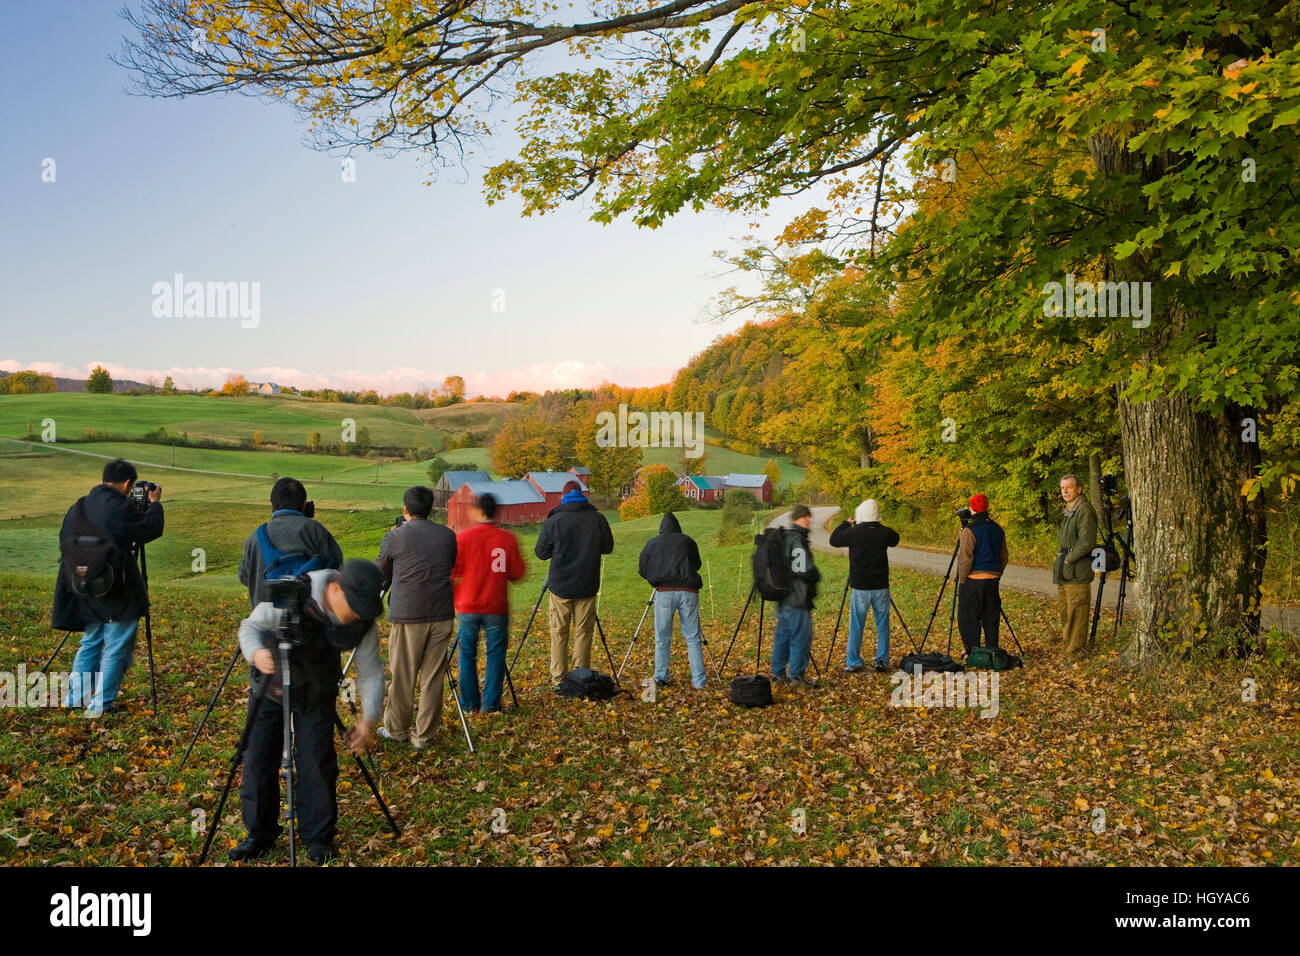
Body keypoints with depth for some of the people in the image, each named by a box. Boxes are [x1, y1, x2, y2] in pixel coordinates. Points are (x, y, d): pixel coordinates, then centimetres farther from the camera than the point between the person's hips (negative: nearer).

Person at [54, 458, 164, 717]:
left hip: (86, 593, 7)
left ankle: (76, 695, 24)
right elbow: (151, 529, -5)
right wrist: (154, 503, 10)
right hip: (118, 594, -7)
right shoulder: (121, 509, -17)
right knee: (117, 647, 5)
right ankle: (100, 703, 7)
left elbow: (66, 545, 12)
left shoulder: (77, 508, 4)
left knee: (90, 642, 22)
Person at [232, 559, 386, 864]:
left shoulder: (364, 622, -23)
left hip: (317, 692, 1)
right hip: (270, 685, 0)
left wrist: (368, 718, -22)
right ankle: (259, 835, 19)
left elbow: (371, 672, -12)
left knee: (316, 763, -5)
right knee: (258, 760, 2)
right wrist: (256, 653, -38)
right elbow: (250, 626, -17)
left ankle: (318, 838, 11)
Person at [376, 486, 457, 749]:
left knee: (402, 678, 10)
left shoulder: (394, 537, -3)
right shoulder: (448, 535, 5)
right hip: (442, 616, 3)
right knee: (433, 678, 8)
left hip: (406, 616, -2)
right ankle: (424, 735, 15)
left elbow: (381, 575, 11)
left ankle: (396, 730, 23)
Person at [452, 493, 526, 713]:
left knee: (467, 655, 12)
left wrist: (453, 597, 14)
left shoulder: (463, 537, -5)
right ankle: (490, 704, 5)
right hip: (497, 608, 0)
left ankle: (470, 704, 16)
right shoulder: (508, 538, -4)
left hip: (468, 606, 0)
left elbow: (451, 571, -3)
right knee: (495, 655, 7)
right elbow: (517, 573, 0)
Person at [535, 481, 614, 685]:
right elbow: (608, 547, 9)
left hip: (560, 586, -1)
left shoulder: (554, 521, -8)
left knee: (559, 632, 8)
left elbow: (540, 552, 0)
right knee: (583, 632, 8)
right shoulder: (598, 519, -4)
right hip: (587, 586, 1)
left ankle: (558, 679, 11)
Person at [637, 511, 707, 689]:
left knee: (662, 638, 10)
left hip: (664, 592, 0)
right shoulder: (688, 541, 11)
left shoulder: (652, 543, 10)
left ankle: (661, 678, 13)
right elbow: (697, 564, 22)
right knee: (693, 638, 5)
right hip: (688, 592, 0)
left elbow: (642, 569, 13)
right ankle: (699, 681, 3)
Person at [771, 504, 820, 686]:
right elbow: (806, 571, -22)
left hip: (782, 597, 9)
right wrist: (817, 576, -1)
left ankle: (778, 672, 22)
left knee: (782, 635, 15)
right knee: (801, 637, 0)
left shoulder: (782, 537, 11)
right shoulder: (798, 540, -18)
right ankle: (796, 674, 6)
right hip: (797, 599, -9)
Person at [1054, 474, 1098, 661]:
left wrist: (1068, 560, -14)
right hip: (1064, 570, 10)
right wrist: (1060, 560, 14)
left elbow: (1086, 542, -20)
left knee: (1076, 610, -5)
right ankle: (1066, 640, 31)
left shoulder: (1084, 510, -13)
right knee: (1064, 608, 18)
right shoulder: (1068, 511, 18)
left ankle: (1076, 649, 0)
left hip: (1077, 571, -10)